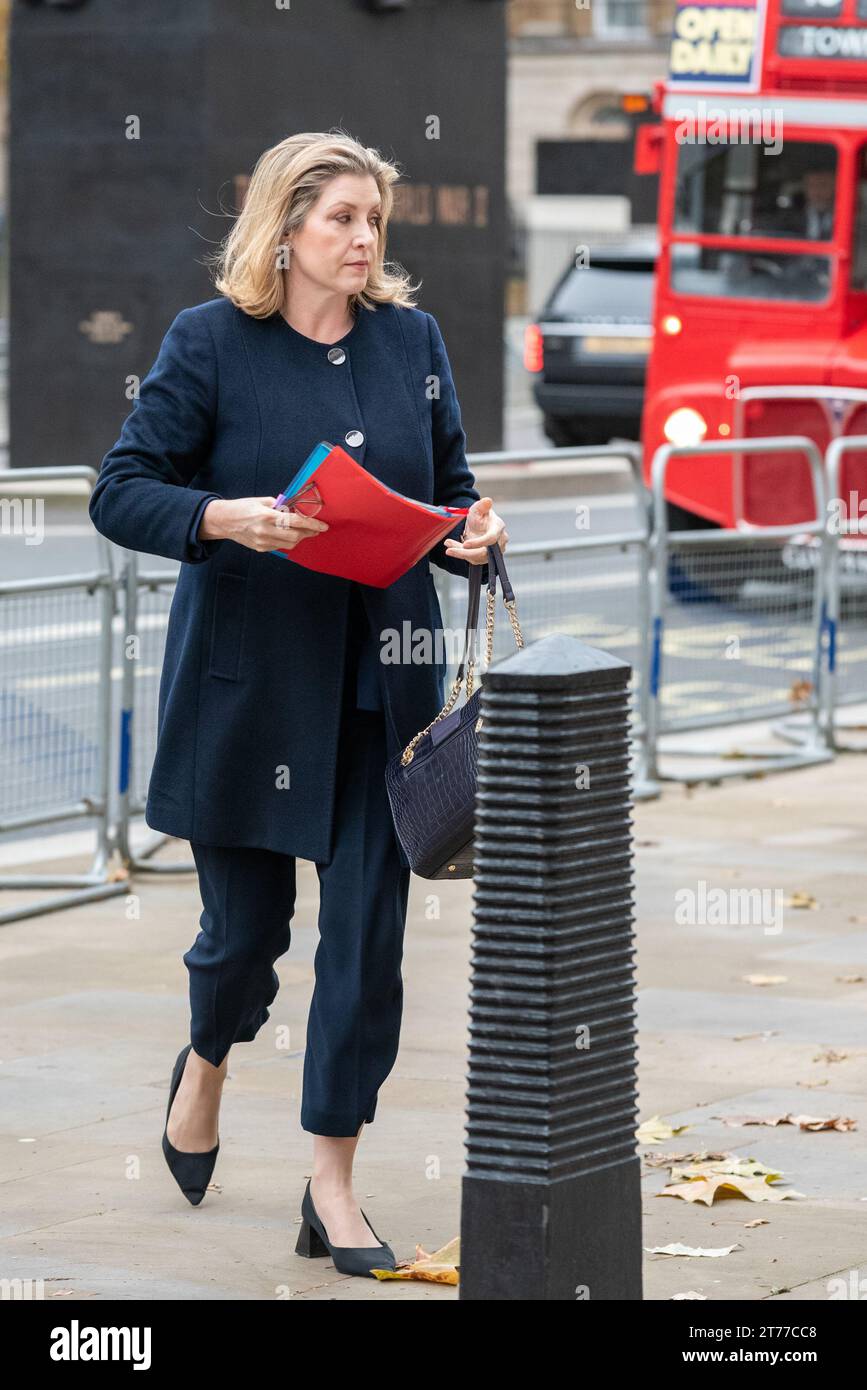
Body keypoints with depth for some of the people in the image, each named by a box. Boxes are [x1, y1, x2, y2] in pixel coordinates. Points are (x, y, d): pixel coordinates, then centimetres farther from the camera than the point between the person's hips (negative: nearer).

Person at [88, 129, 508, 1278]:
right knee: (247, 924, 7)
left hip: (382, 681, 3)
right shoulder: (210, 343, -5)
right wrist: (223, 518, -22)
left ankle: (334, 1185, 6)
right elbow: (120, 493, -5)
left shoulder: (414, 340, 6)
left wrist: (468, 532, -6)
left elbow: (449, 485, 16)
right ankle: (207, 1064, 42)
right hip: (247, 678, -3)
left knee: (369, 933, -3)